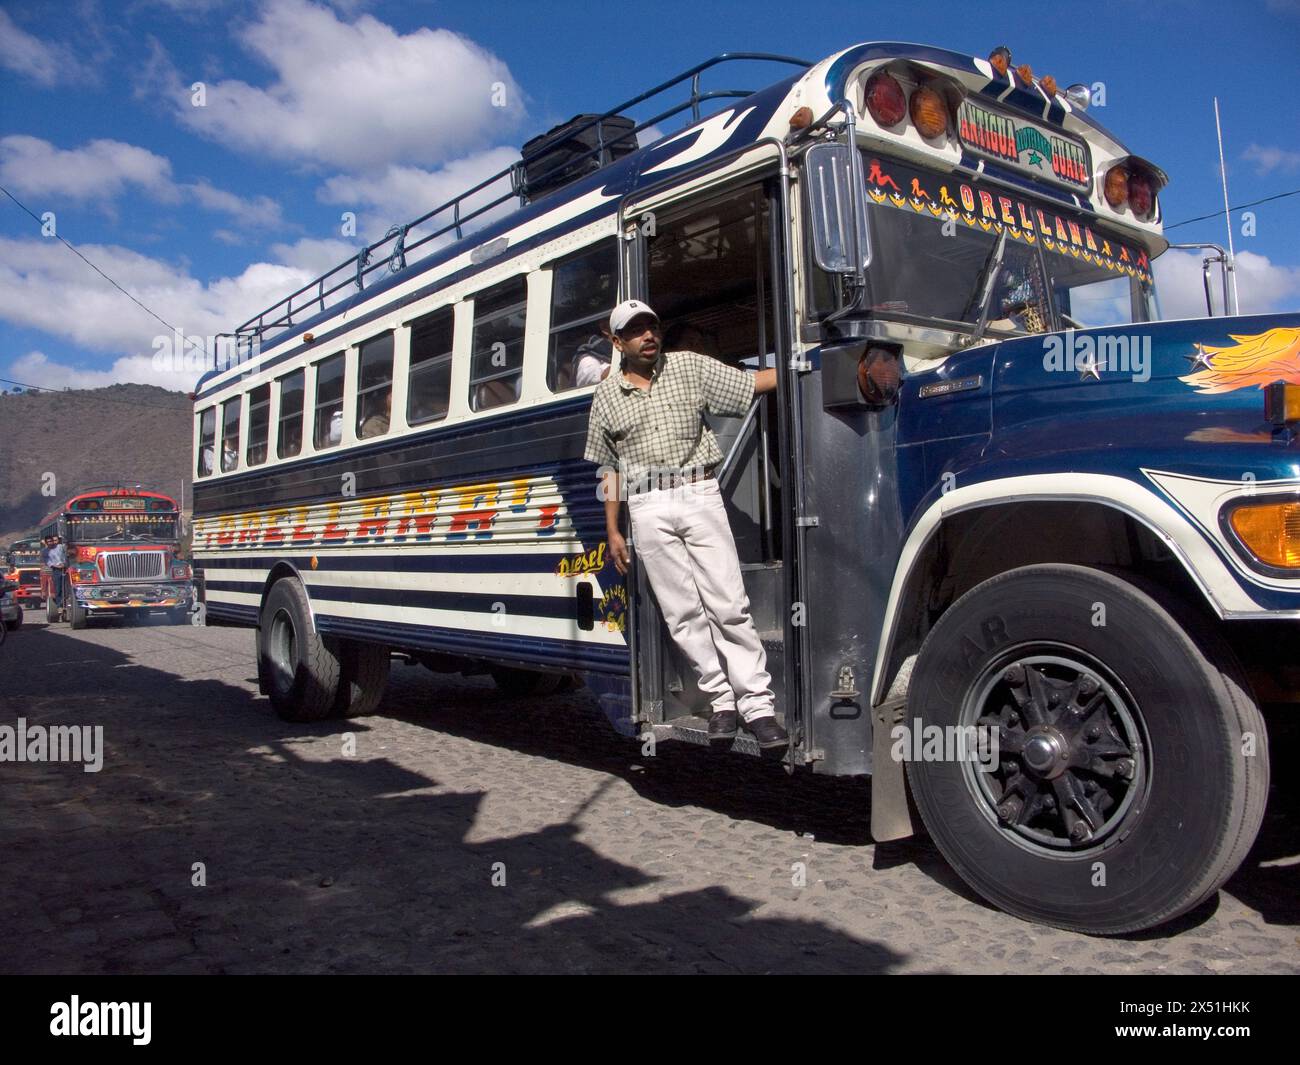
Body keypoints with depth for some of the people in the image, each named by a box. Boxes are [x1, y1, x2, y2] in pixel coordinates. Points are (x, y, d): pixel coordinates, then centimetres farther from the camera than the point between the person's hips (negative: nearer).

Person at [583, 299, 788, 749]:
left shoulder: (689, 366, 7)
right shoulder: (606, 396, 10)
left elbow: (752, 382, 6)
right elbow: (609, 467, 13)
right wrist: (612, 530, 10)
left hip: (699, 495, -1)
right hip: (648, 508, 1)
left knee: (729, 605, -7)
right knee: (682, 612, 1)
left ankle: (757, 703, -2)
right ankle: (720, 698, 11)